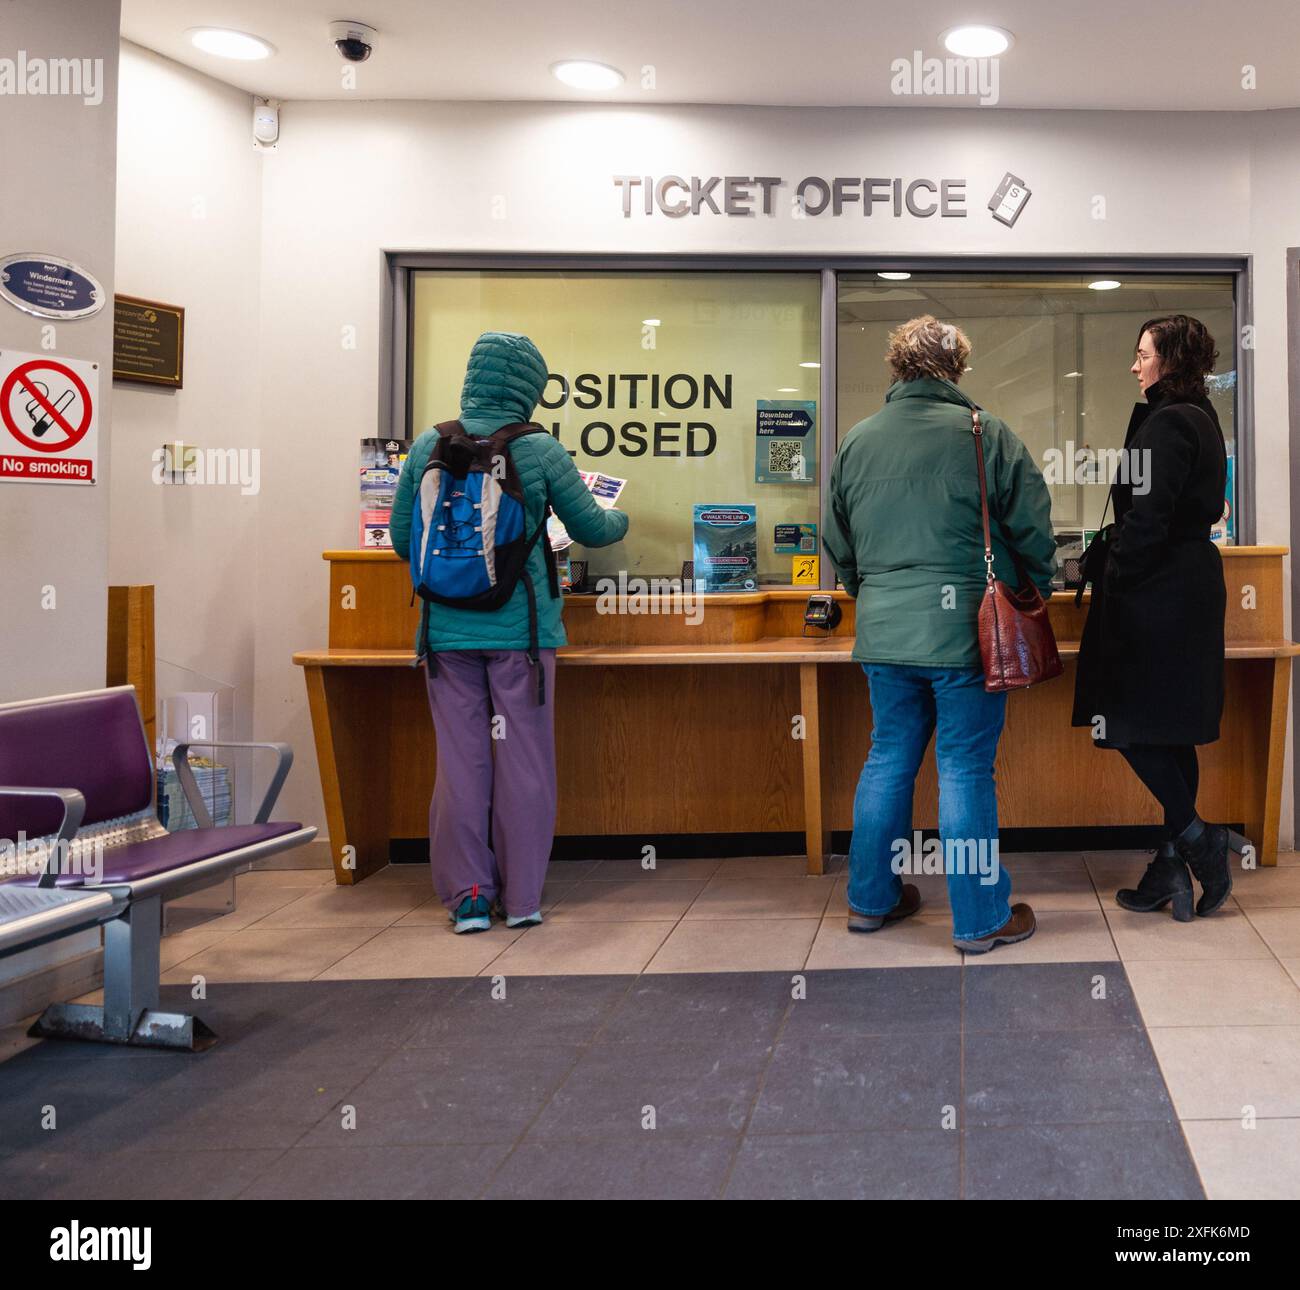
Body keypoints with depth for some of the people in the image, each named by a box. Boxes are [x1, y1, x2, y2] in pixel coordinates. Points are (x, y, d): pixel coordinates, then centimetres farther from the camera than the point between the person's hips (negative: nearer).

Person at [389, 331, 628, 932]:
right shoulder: (540, 452, -7)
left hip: (447, 630, 2)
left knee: (460, 761, 8)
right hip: (520, 629, -2)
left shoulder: (427, 447, 0)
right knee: (523, 760, 7)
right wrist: (620, 518, 27)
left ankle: (468, 897, 12)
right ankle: (521, 898, 14)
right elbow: (590, 528, 5)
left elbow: (402, 541, 7)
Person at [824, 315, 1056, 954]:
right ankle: (981, 918, 12)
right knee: (966, 769, 2)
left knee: (889, 759, 16)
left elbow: (840, 547, 15)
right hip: (965, 628, -4)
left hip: (882, 631, 4)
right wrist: (1032, 600, 13)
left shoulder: (857, 440, 6)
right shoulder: (985, 434, -7)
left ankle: (870, 897, 26)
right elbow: (1033, 534, -4)